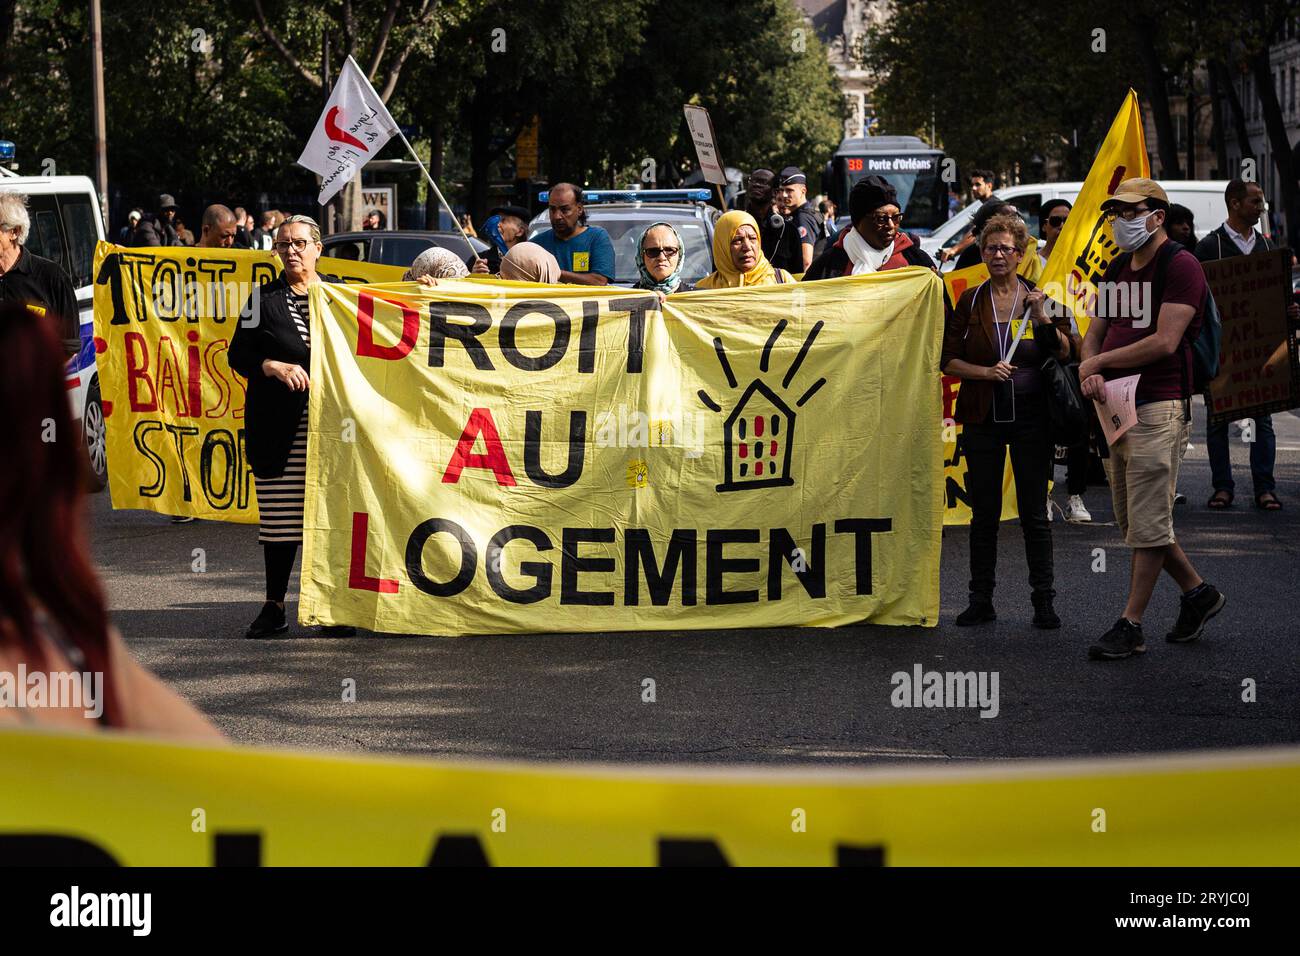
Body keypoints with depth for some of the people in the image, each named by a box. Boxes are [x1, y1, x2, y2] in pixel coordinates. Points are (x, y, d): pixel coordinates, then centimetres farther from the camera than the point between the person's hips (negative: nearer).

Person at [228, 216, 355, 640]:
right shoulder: (264, 299, 11)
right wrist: (275, 367, -10)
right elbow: (239, 354, 6)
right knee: (281, 518, 1)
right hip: (279, 426, 0)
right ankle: (274, 606, 11)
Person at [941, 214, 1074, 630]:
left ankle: (1044, 600, 5)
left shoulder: (1040, 297, 4)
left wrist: (1043, 318, -14)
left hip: (1031, 419, -1)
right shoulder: (971, 301, 6)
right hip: (983, 419, 1)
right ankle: (981, 600, 11)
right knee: (984, 513, 4)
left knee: (1034, 512, 0)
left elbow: (1065, 353, 0)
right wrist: (986, 372, -11)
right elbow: (948, 360, 4)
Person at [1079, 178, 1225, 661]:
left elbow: (1165, 342, -17)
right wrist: (1090, 371, -4)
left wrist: (1100, 361, -9)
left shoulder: (1181, 266, -9)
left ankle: (1130, 625, -2)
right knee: (1133, 521, 13)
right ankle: (1197, 592, 28)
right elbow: (1095, 333, 19)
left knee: (1147, 523, -5)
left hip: (1159, 407, -9)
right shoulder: (1121, 269, 18)